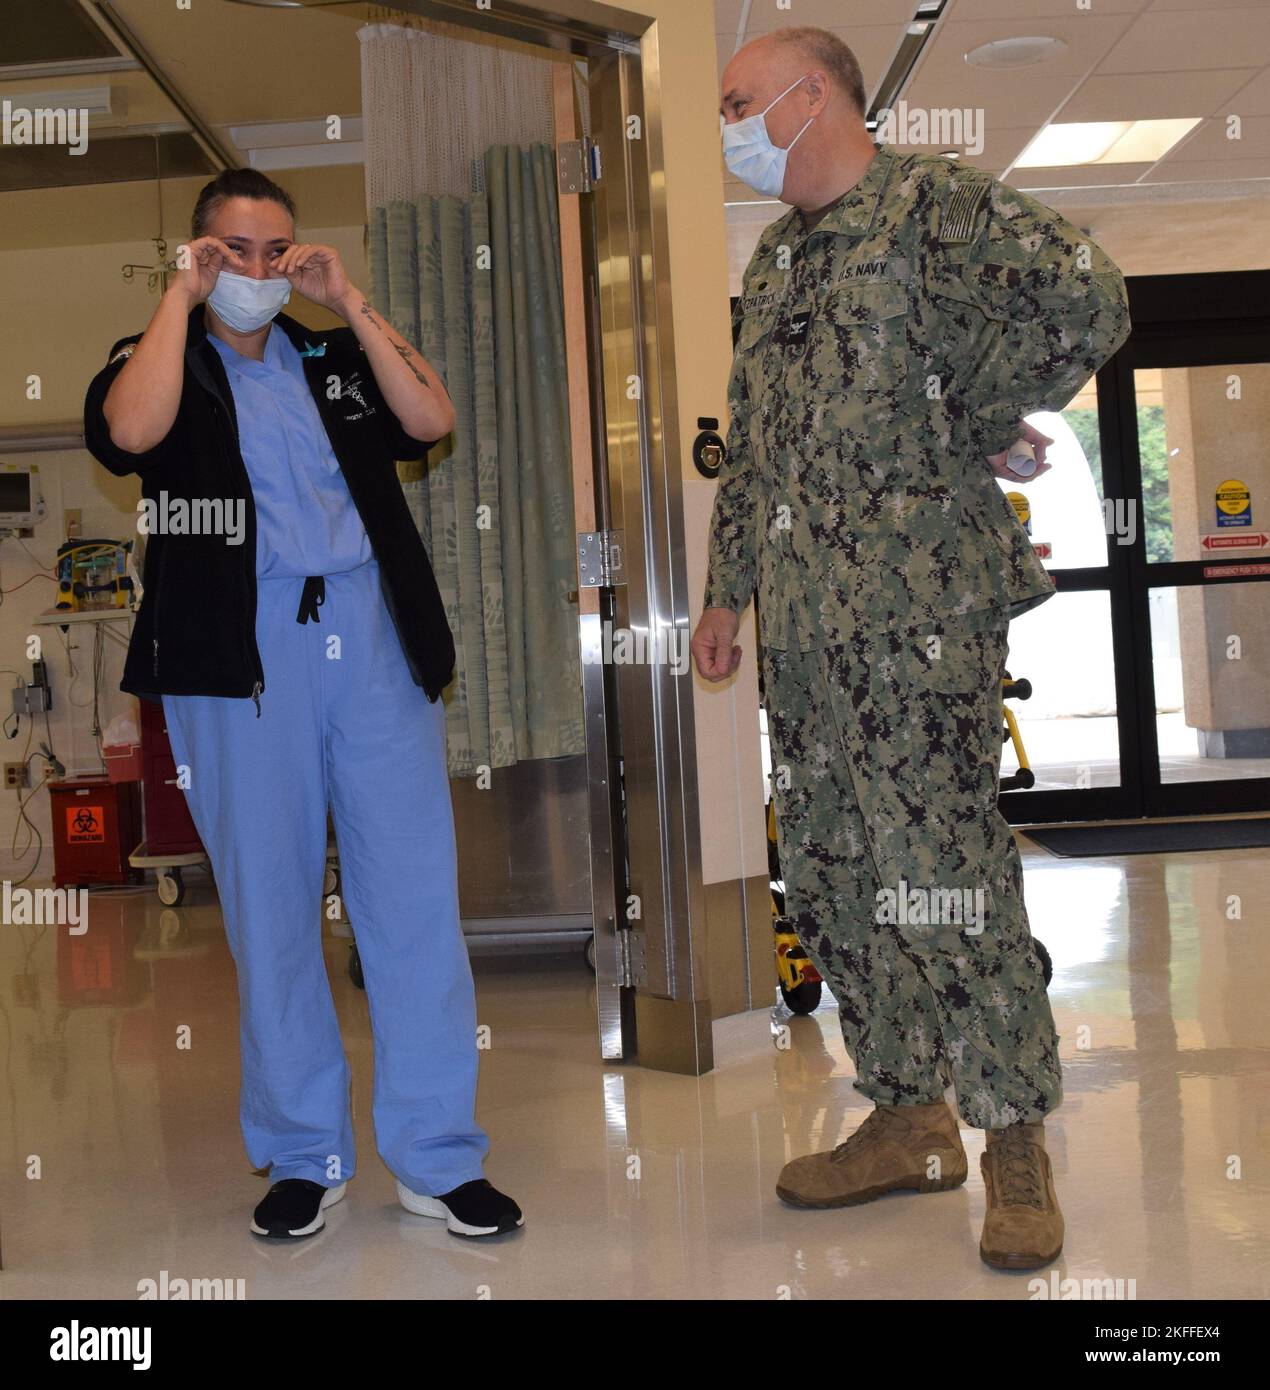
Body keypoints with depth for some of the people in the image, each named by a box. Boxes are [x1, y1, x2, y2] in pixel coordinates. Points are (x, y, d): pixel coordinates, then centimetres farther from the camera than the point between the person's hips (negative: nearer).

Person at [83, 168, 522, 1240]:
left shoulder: (335, 360, 20)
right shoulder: (163, 360, 12)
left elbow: (434, 419, 3)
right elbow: (131, 430, -12)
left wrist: (350, 302, 3)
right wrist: (184, 293, -3)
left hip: (374, 637, 2)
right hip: (238, 651, -2)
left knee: (416, 896, 0)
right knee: (269, 903, 4)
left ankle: (439, 1158, 10)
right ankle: (304, 1155, 19)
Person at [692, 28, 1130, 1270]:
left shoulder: (937, 206, -4)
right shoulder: (774, 259, 21)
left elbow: (1086, 300, -20)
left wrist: (980, 424, -10)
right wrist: (728, 590, 22)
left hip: (920, 607, -8)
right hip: (804, 627, 8)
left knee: (940, 875, -7)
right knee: (829, 876, 10)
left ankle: (1015, 1141, 10)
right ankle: (907, 1119, 23)